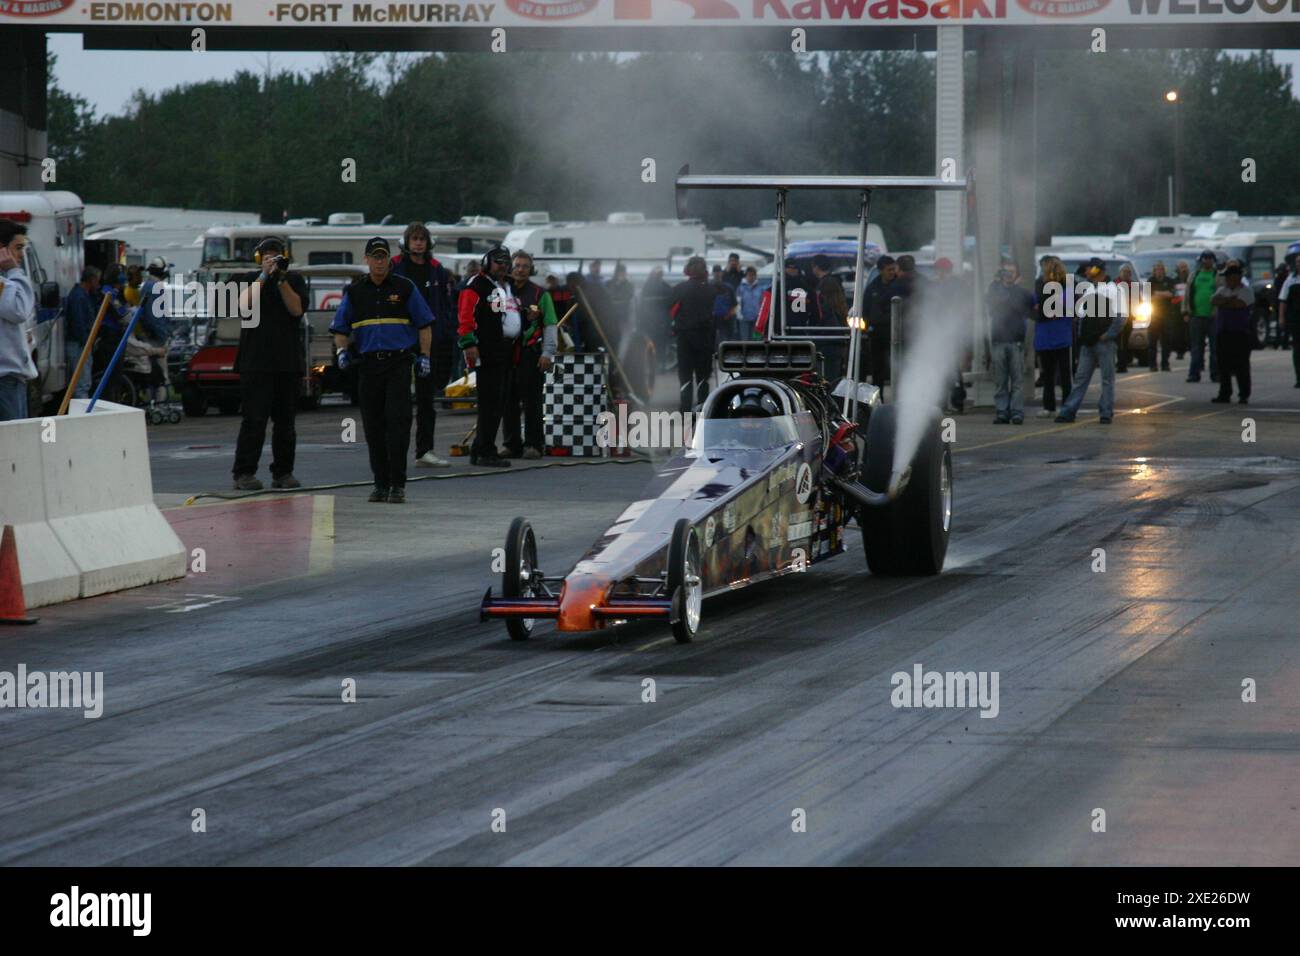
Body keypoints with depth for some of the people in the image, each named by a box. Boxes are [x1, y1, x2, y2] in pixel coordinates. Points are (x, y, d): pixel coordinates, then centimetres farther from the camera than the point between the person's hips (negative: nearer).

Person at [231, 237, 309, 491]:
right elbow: (245, 305, -10)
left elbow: (297, 309, -4)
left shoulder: (295, 280, 11)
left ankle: (283, 473, 12)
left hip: (289, 362, 2)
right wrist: (264, 276, -12)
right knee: (254, 419, -8)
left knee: (285, 420, 6)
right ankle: (244, 473, -6)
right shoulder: (250, 280, 8)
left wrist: (281, 279, -11)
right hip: (256, 362, -2)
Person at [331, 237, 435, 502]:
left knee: (398, 421, -12)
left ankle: (397, 484, -12)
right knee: (373, 426, 4)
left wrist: (424, 357, 1)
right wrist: (342, 351, -3)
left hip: (398, 363, -3)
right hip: (368, 365, 3)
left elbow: (424, 324, 8)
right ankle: (381, 483, 12)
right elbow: (340, 328, 15)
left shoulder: (404, 288, 5)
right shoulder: (354, 291, 11)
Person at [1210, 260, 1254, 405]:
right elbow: (1213, 299, 1)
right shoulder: (1222, 290, 19)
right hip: (1223, 332, 6)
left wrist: (1222, 301, -3)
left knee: (1241, 364, -6)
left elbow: (1240, 303, -16)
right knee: (1224, 365, 7)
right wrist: (1230, 300, -10)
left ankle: (1244, 395, -3)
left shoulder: (1246, 290, 0)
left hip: (1240, 333, -6)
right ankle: (1224, 394, 14)